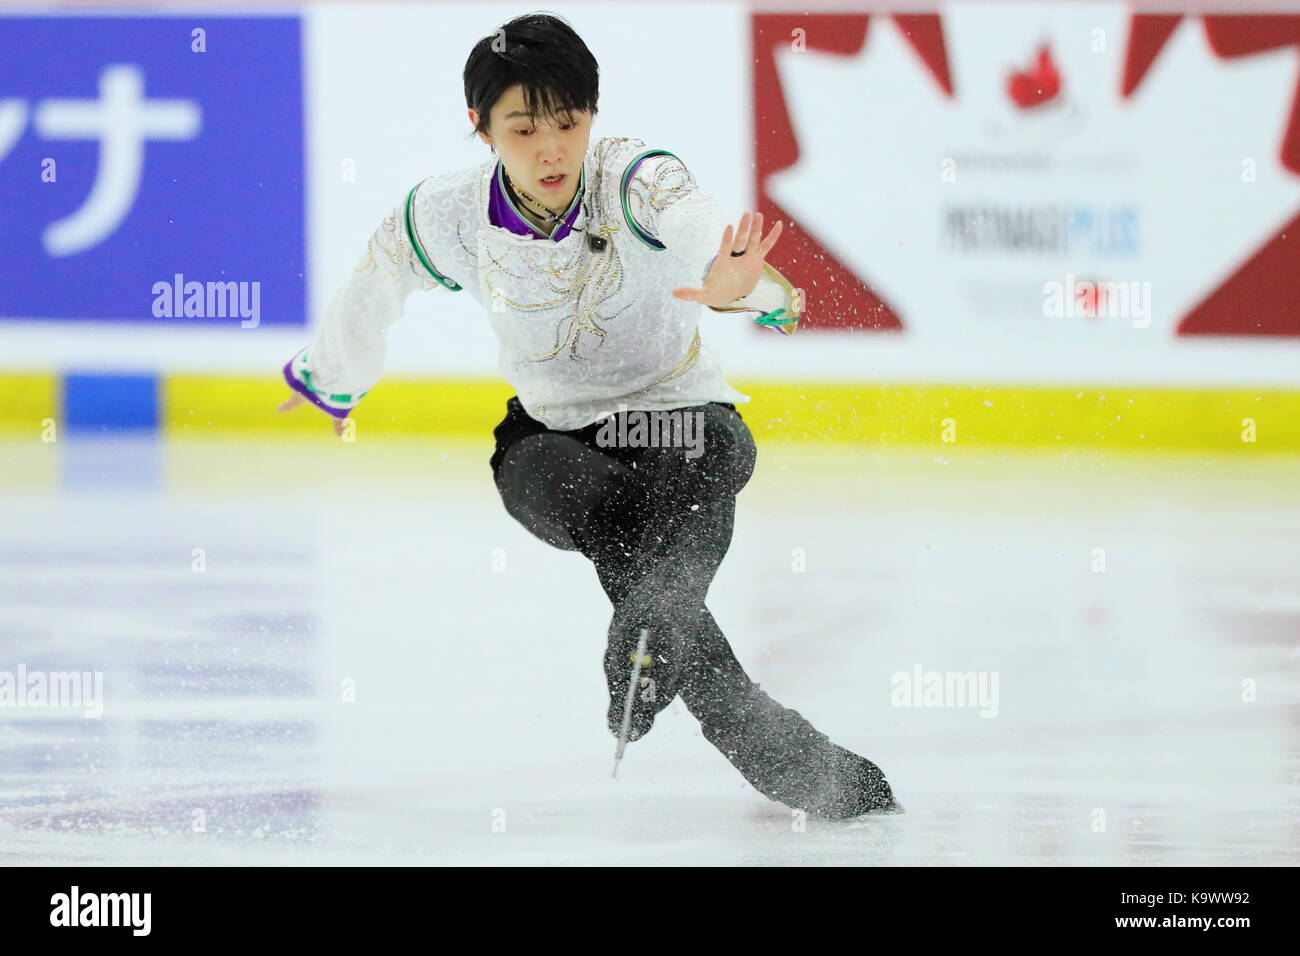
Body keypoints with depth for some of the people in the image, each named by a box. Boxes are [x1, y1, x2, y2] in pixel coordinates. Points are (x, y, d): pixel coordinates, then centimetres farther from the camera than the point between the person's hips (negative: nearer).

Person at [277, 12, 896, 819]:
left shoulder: (633, 179, -23)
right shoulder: (447, 217, -11)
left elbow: (697, 225, -46)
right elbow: (377, 282, 11)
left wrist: (740, 284, -71)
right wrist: (332, 378, 30)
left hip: (682, 420, -2)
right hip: (556, 431, 2)